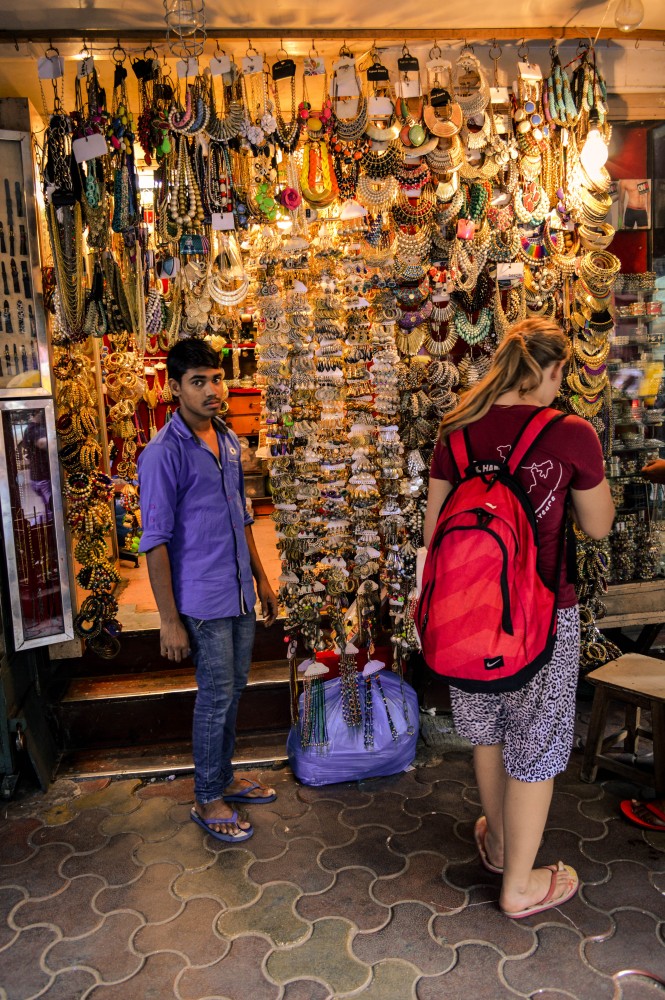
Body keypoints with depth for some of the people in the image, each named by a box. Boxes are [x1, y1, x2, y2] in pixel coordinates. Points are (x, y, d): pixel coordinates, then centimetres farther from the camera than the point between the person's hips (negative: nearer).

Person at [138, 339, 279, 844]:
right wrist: (170, 620, -17)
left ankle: (225, 776, 37)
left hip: (240, 592, 7)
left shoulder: (230, 441, 8)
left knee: (234, 689, 18)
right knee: (216, 697, 4)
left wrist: (262, 579, 17)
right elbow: (156, 541, -16)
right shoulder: (164, 453, -16)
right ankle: (207, 799, 24)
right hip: (203, 599, -7)